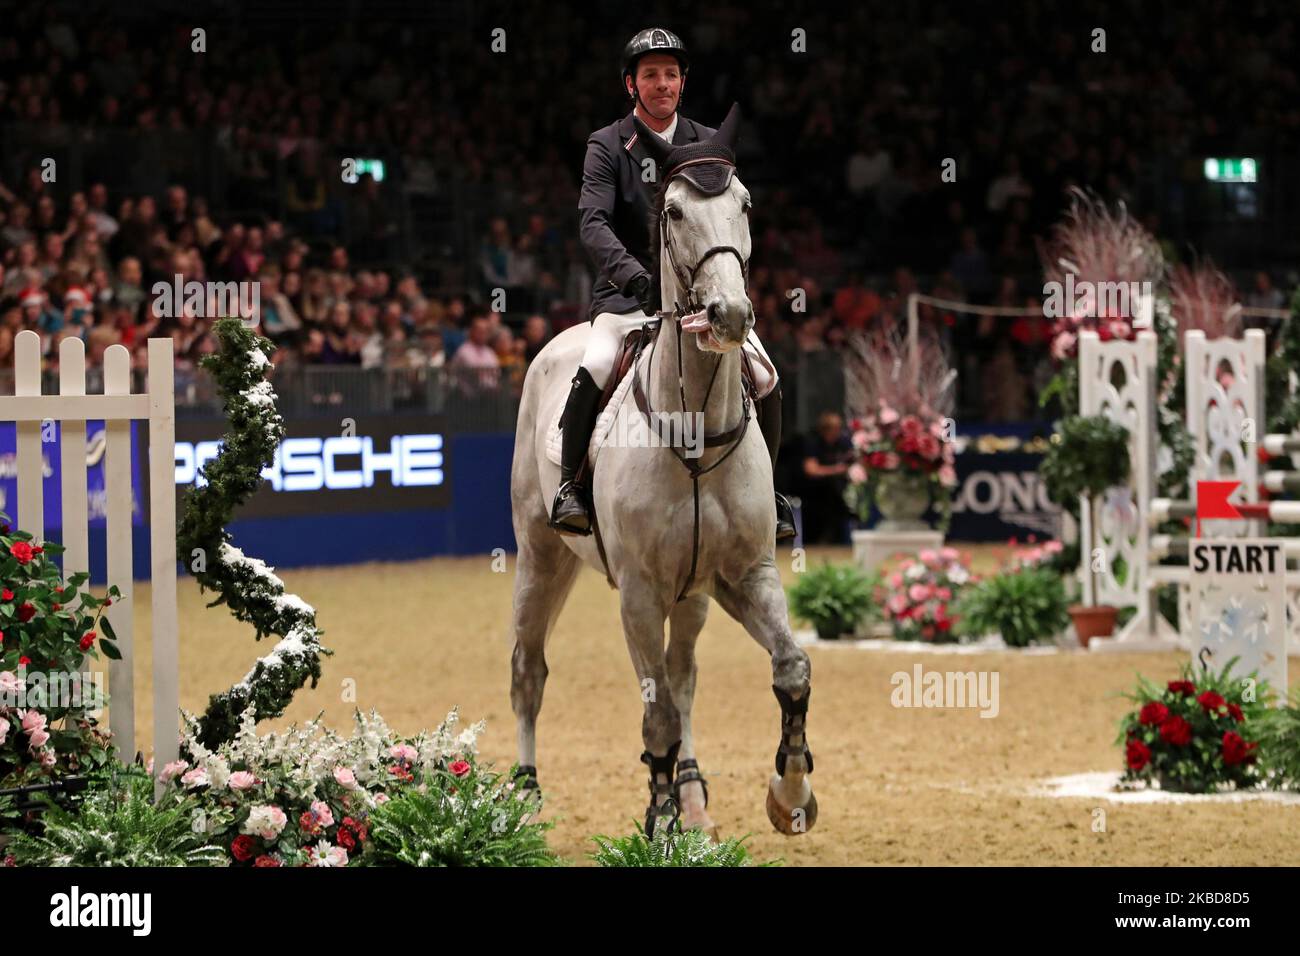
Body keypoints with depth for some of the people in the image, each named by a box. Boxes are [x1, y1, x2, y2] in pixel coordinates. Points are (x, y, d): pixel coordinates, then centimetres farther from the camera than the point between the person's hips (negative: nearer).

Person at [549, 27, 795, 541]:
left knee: (765, 379, -12)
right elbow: (593, 223, -14)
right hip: (627, 294, -3)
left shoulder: (708, 145, 9)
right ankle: (569, 483, -14)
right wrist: (635, 276, -32)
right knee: (593, 370, -30)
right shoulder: (607, 146, 0)